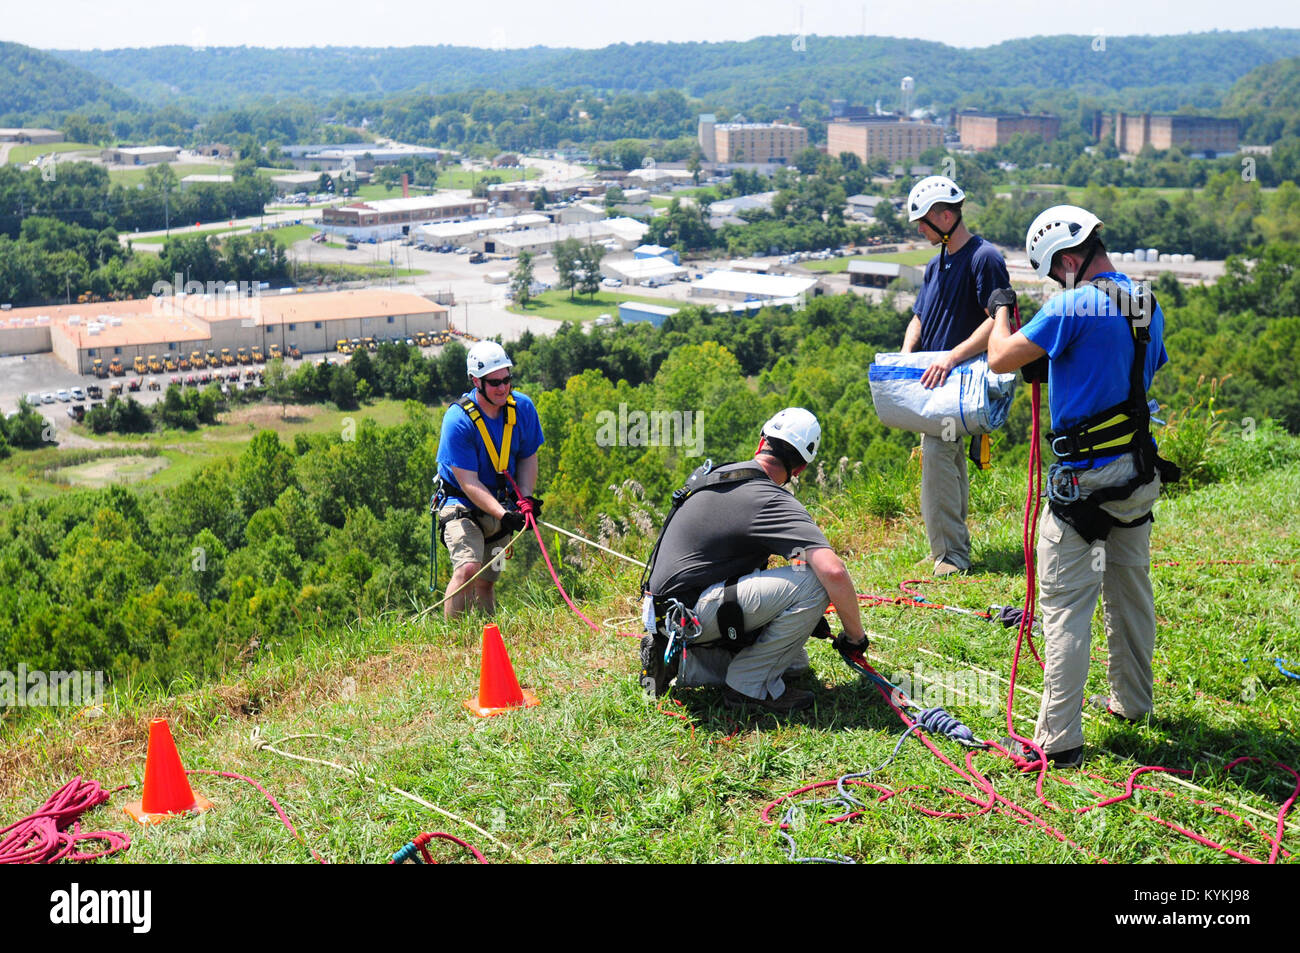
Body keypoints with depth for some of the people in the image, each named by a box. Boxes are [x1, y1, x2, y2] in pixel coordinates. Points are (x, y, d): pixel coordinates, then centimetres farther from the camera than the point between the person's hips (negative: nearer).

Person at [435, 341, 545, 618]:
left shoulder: (522, 407, -7)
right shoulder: (458, 420, -23)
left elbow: (528, 457, 6)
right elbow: (468, 482, -23)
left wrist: (525, 498, -10)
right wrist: (504, 515, -32)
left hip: (502, 503, 5)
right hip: (461, 504, -5)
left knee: (486, 582, 11)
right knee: (468, 568, -26)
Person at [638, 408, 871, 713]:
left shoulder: (711, 475, 12)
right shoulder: (771, 501, -16)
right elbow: (834, 571, -26)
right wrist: (855, 636, -8)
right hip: (691, 614, -9)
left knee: (794, 662, 18)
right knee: (813, 580, -18)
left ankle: (683, 665, 14)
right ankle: (750, 684, -7)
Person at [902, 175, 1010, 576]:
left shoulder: (984, 258, -11)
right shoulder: (936, 264, 17)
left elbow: (999, 321, -20)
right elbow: (919, 318, 21)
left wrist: (953, 356, -27)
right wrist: (905, 356, 1)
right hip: (934, 378, 9)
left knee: (936, 453, -17)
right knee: (949, 459, 13)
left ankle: (950, 554, -13)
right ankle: (952, 548, 20)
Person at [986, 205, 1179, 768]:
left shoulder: (1074, 306, -17)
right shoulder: (1148, 306, 8)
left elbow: (1000, 359, -13)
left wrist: (1002, 310, 6)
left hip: (1085, 479, -8)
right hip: (1141, 473, 8)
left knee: (1066, 606, -5)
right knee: (1130, 590, 21)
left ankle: (1059, 739, -4)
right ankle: (1131, 701, 37)